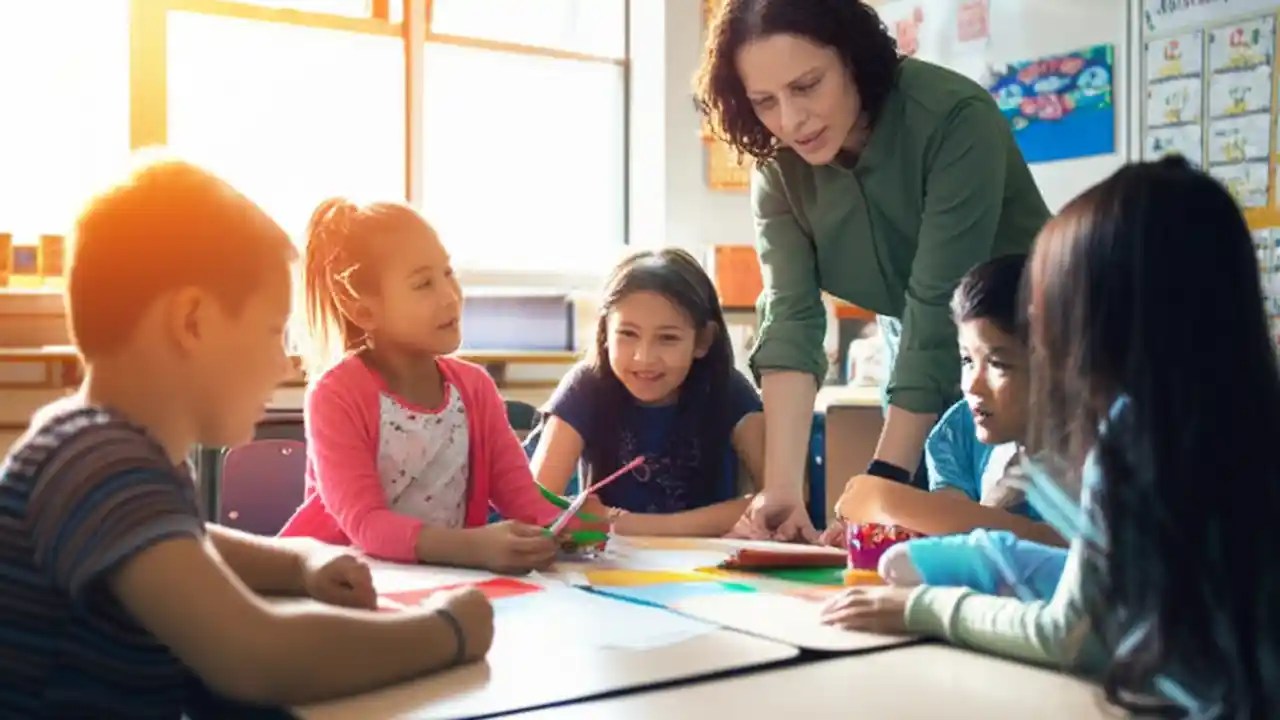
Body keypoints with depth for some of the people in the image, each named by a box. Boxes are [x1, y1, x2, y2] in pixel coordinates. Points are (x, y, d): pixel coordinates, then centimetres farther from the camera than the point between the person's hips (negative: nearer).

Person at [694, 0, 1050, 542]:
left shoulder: (954, 118, -30)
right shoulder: (778, 165, -14)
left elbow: (938, 312, -32)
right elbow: (790, 322, -22)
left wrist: (883, 482, -34)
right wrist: (782, 488, -33)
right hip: (917, 370, 4)